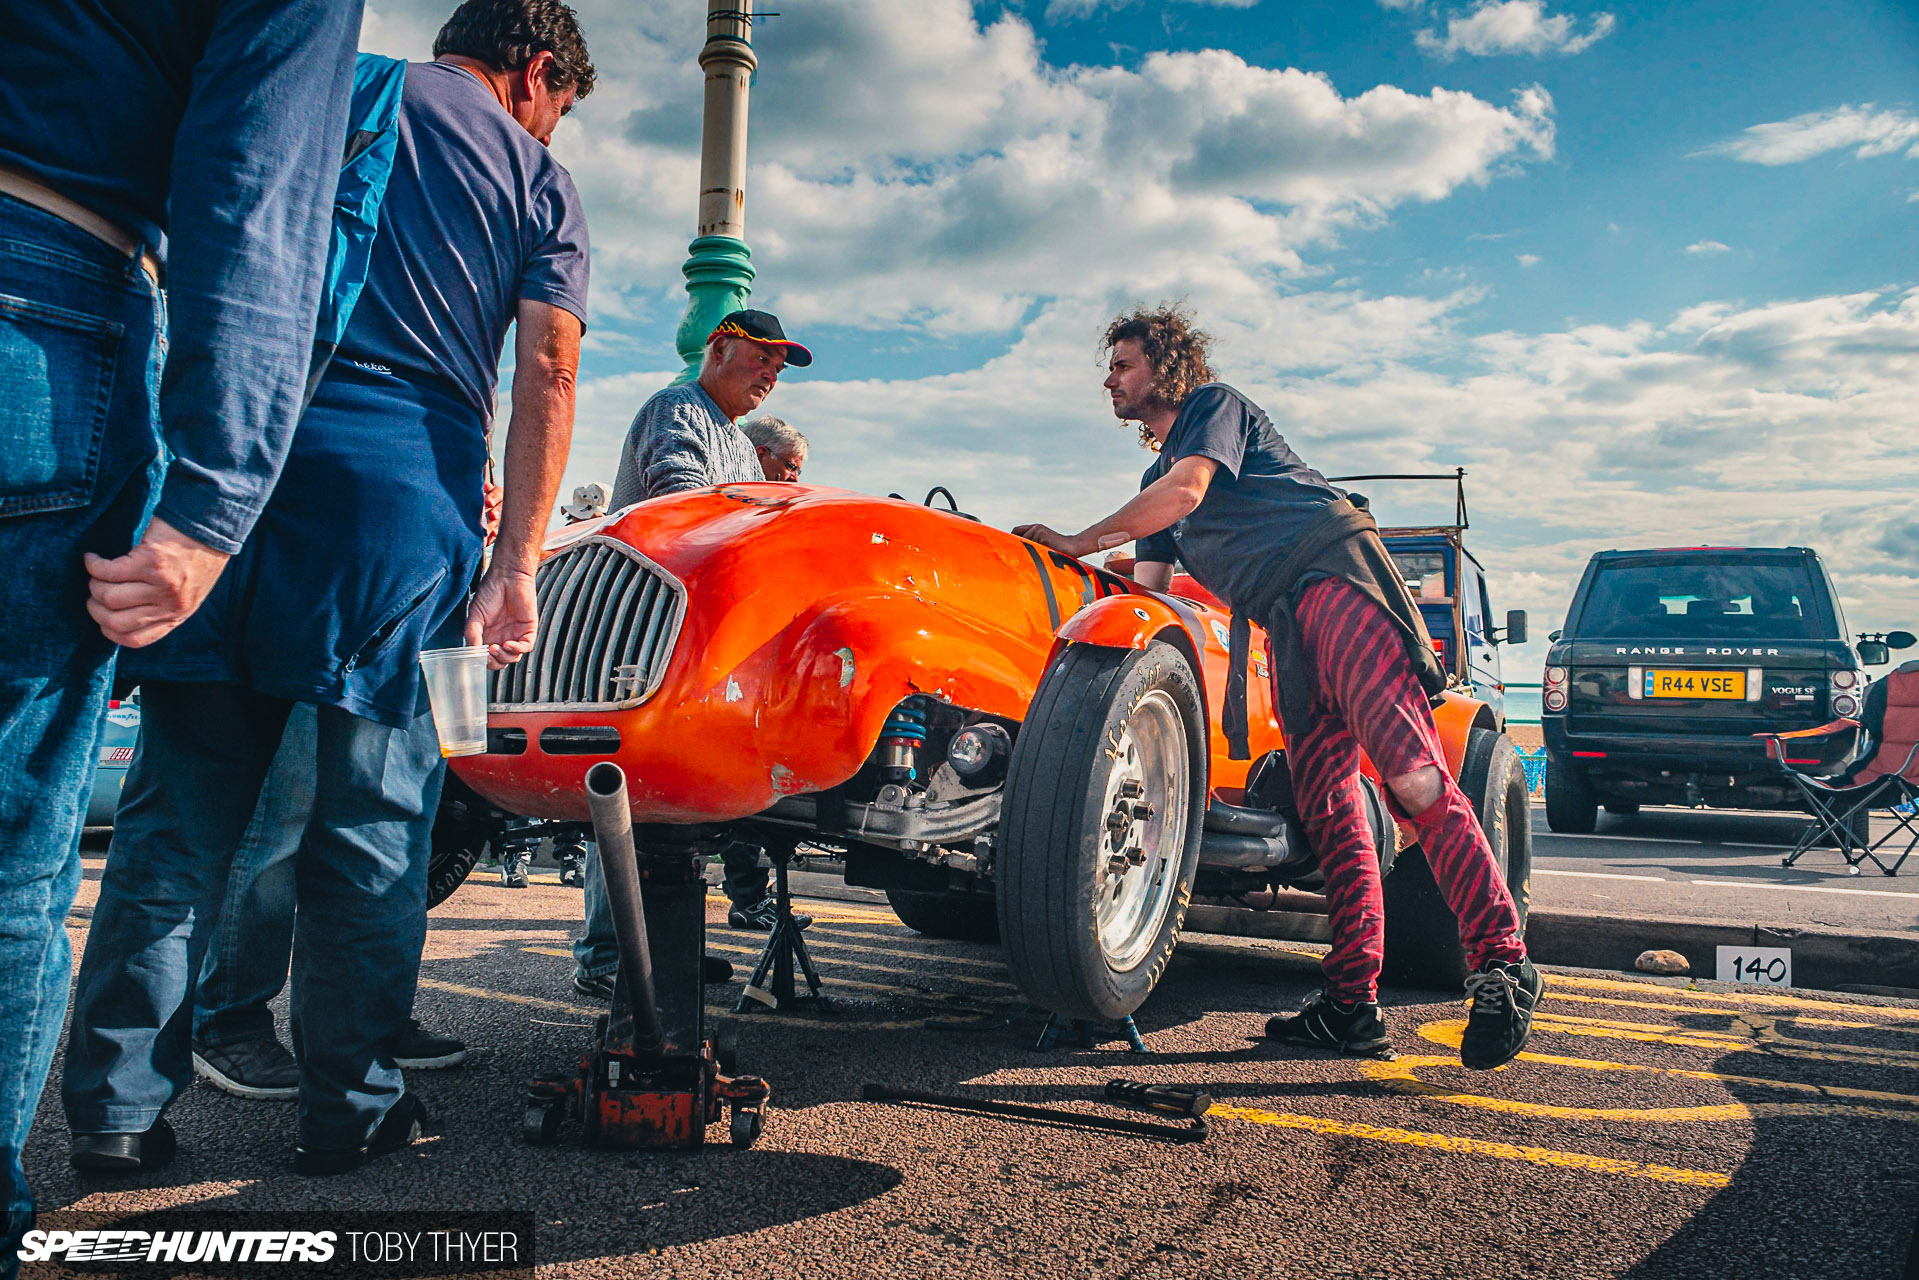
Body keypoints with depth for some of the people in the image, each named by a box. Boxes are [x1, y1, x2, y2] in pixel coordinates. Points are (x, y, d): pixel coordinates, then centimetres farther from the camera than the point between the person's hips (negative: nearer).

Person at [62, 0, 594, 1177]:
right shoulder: (535, 176, 12)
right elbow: (546, 370, 1)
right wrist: (514, 567, -1)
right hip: (402, 488, -2)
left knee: (184, 800, 6)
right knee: (374, 814, 5)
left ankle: (118, 1102, 9)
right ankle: (352, 1104, 12)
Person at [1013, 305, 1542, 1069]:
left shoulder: (1216, 404, 10)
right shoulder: (1156, 480, 31)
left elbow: (1187, 490, -8)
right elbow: (1146, 590, 27)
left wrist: (1080, 541, -3)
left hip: (1336, 573, -8)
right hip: (1285, 621, 8)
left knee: (1412, 776, -19)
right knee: (1327, 806, 0)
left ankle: (1501, 959, -17)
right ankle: (1351, 1007, -1)